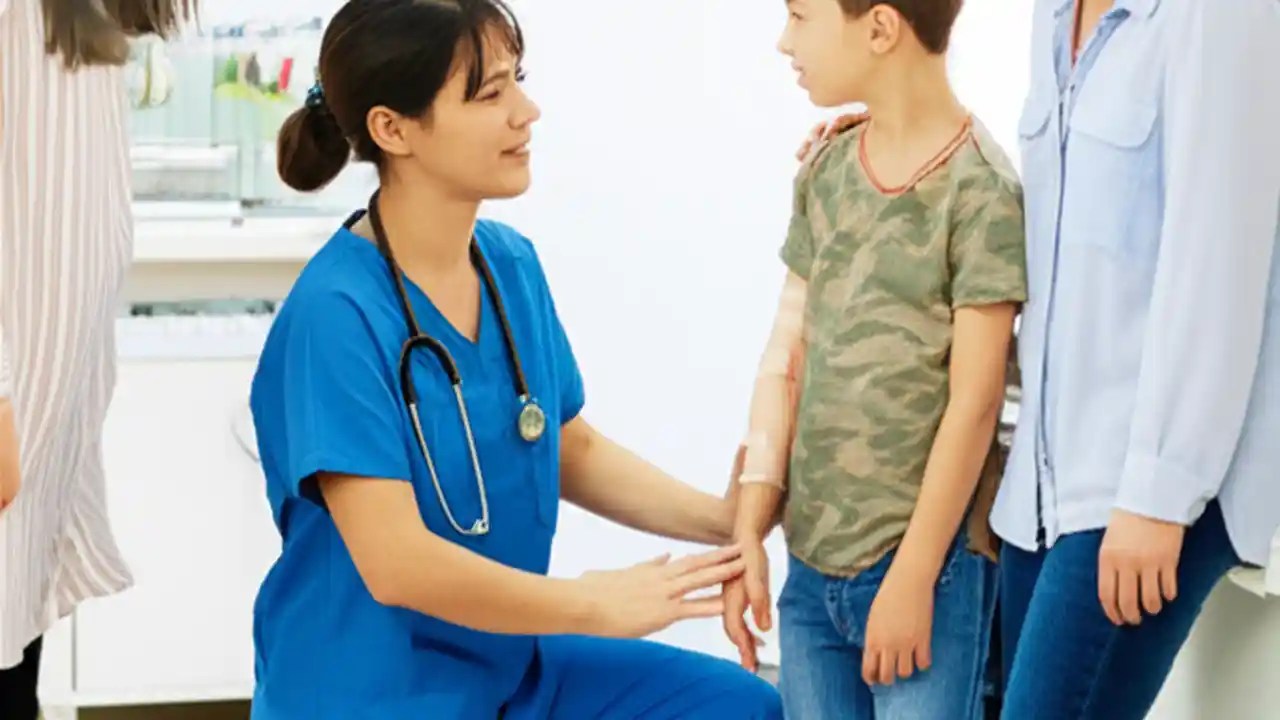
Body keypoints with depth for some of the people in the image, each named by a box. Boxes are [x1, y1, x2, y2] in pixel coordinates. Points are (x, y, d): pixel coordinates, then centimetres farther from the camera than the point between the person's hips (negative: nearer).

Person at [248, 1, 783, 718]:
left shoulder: (513, 263, 0)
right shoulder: (338, 312, -22)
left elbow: (573, 448, 13)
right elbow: (396, 563, -26)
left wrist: (721, 518, -1)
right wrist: (596, 604, -17)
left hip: (509, 662, 7)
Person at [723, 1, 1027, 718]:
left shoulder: (981, 189, -12)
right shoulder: (826, 174, 7)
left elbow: (974, 402, -13)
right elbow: (787, 364, 6)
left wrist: (912, 575, -14)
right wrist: (749, 532, -1)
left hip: (929, 565, -6)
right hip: (812, 567, 6)